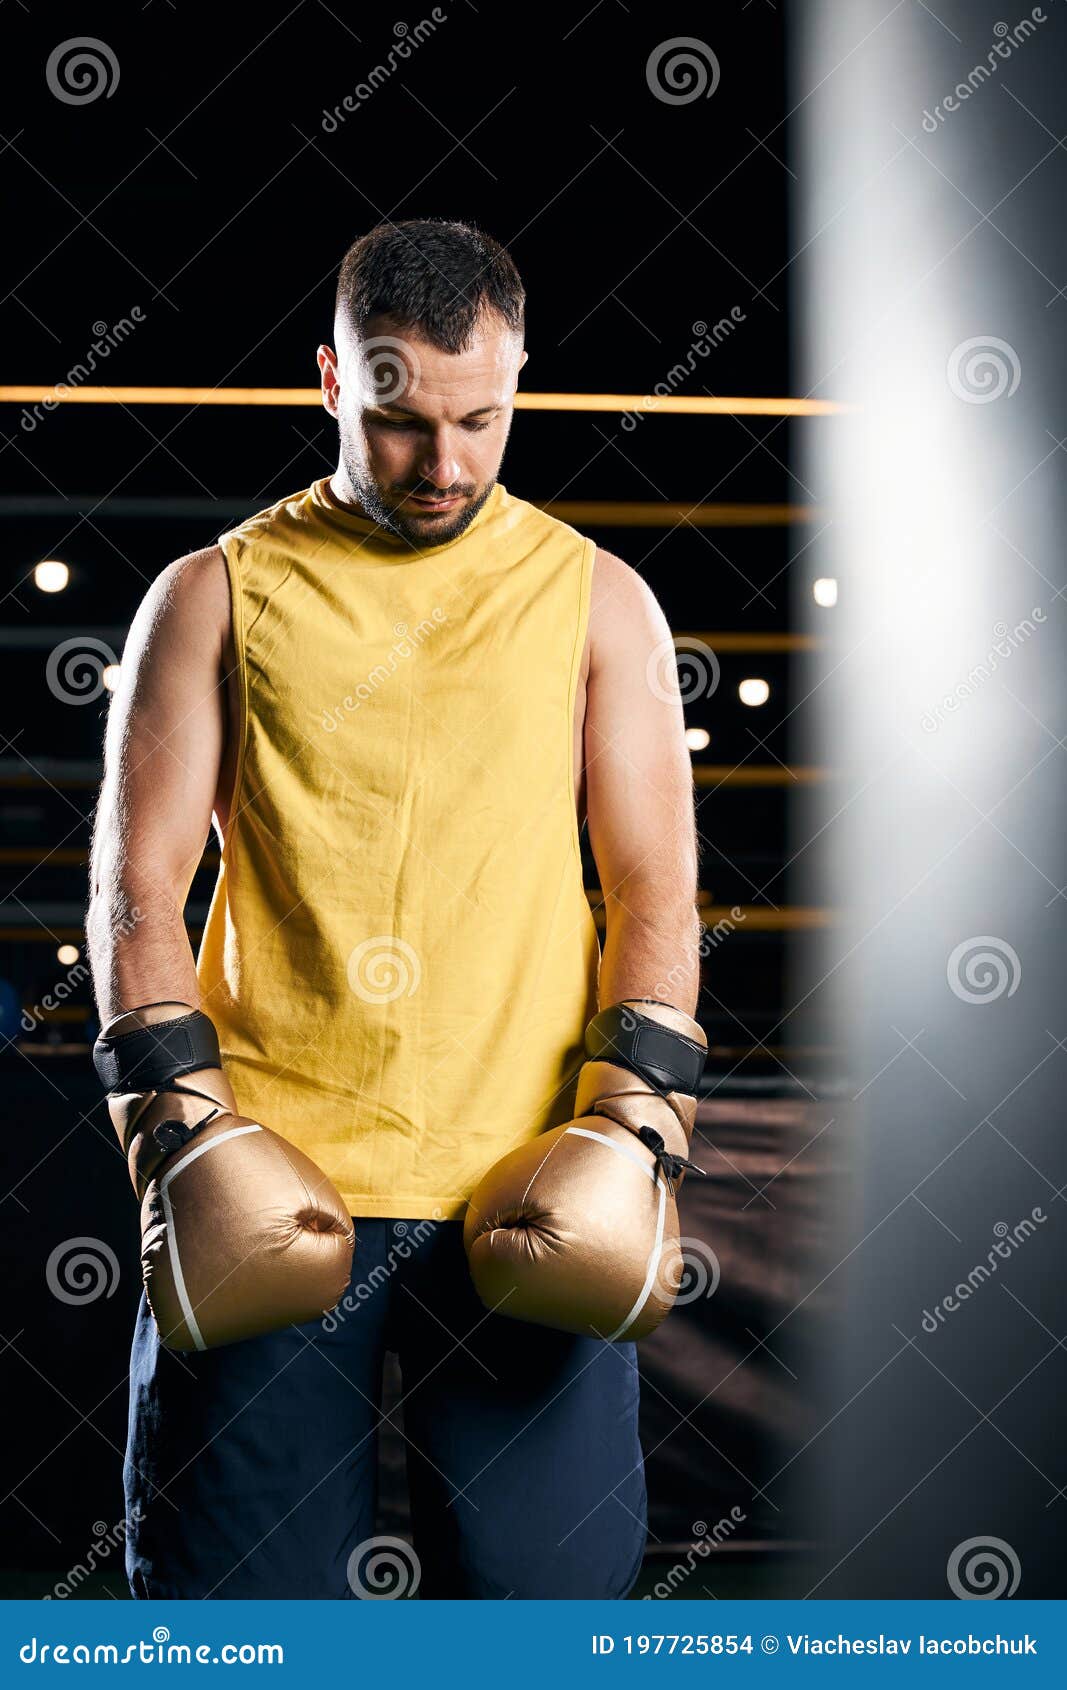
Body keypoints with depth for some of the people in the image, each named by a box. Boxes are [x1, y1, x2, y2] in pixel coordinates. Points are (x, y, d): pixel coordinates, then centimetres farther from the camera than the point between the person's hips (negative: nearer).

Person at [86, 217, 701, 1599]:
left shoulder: (595, 600, 9)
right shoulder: (217, 596, 7)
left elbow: (655, 897, 7)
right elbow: (136, 888, 4)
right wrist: (184, 1130, -9)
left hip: (522, 1189, 1)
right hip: (266, 1177, 0)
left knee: (543, 1580, 2)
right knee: (237, 1592, 3)